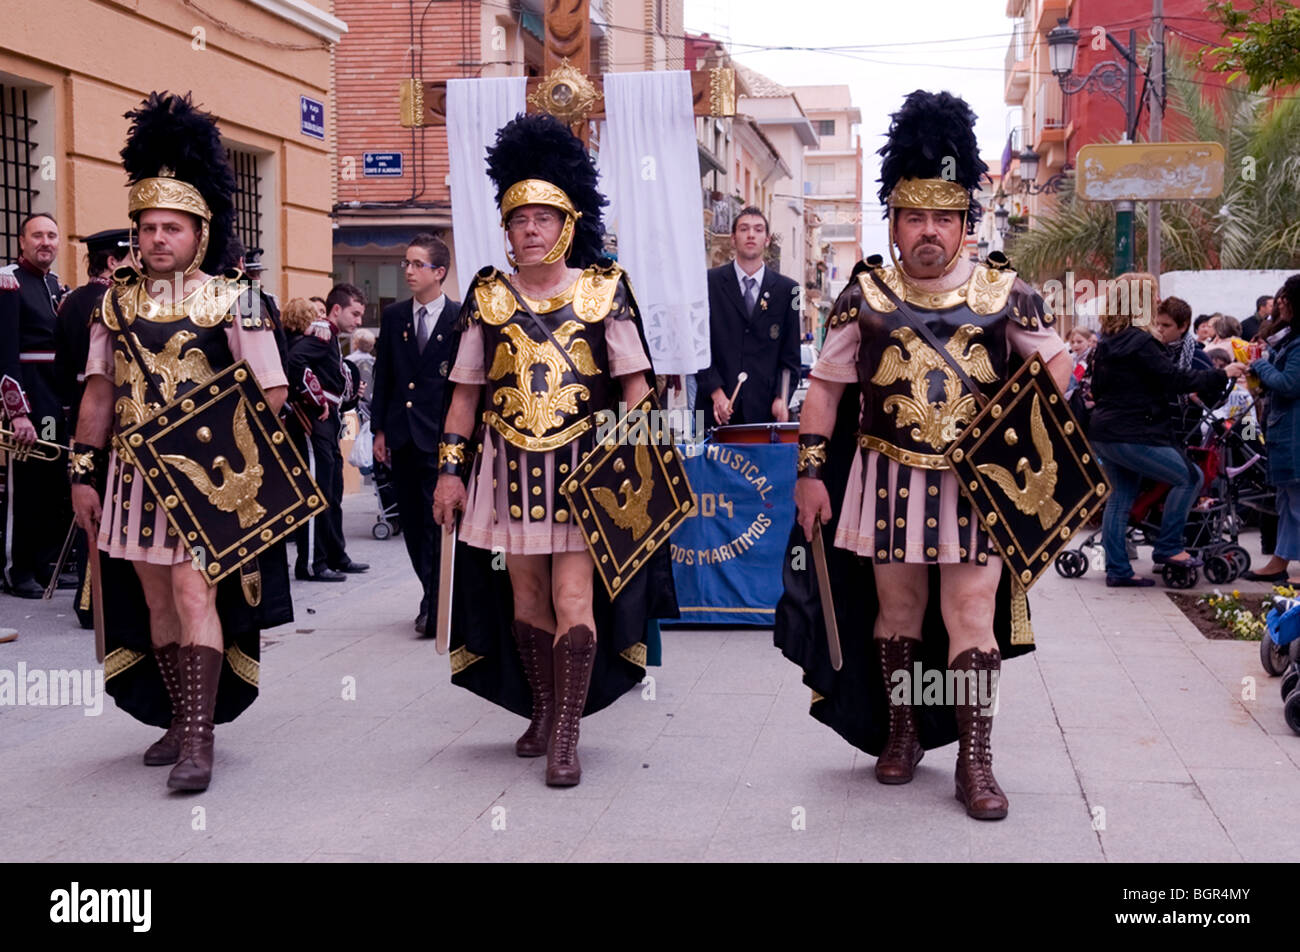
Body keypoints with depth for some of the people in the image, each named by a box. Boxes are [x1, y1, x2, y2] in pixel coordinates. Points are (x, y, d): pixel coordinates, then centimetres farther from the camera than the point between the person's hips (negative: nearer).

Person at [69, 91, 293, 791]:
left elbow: (270, 397, -5)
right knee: (155, 601, 10)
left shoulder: (231, 300, -5)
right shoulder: (117, 301, 8)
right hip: (134, 473, 5)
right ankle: (182, 719, 23)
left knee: (194, 590, -12)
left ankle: (200, 736, -9)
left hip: (208, 474, -5)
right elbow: (99, 394, 11)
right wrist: (84, 475, 9)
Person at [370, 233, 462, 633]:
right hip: (401, 435, 5)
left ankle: (434, 605, -1)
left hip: (441, 436, -5)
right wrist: (379, 429, 7)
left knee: (437, 519, -8)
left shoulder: (461, 318, -3)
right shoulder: (393, 316, 10)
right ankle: (435, 596, 23)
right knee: (412, 522, 10)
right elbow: (383, 375, 13)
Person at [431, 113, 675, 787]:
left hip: (585, 466, -3)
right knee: (524, 598, 11)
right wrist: (450, 468, 5)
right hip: (510, 466, 3)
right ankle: (544, 711, 29)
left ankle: (566, 738, -3)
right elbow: (466, 390, 8)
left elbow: (635, 384, 0)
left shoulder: (605, 290, -1)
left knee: (573, 598, -9)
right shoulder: (487, 297, 5)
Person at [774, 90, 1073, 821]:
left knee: (971, 618, 0)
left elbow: (1056, 362, 9)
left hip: (978, 482, 0)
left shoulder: (1006, 294, -2)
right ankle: (901, 734, 29)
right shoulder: (864, 295, -1)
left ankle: (976, 762, 8)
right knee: (896, 610, 12)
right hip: (888, 480, 1)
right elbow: (827, 385, 2)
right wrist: (811, 471, -3)